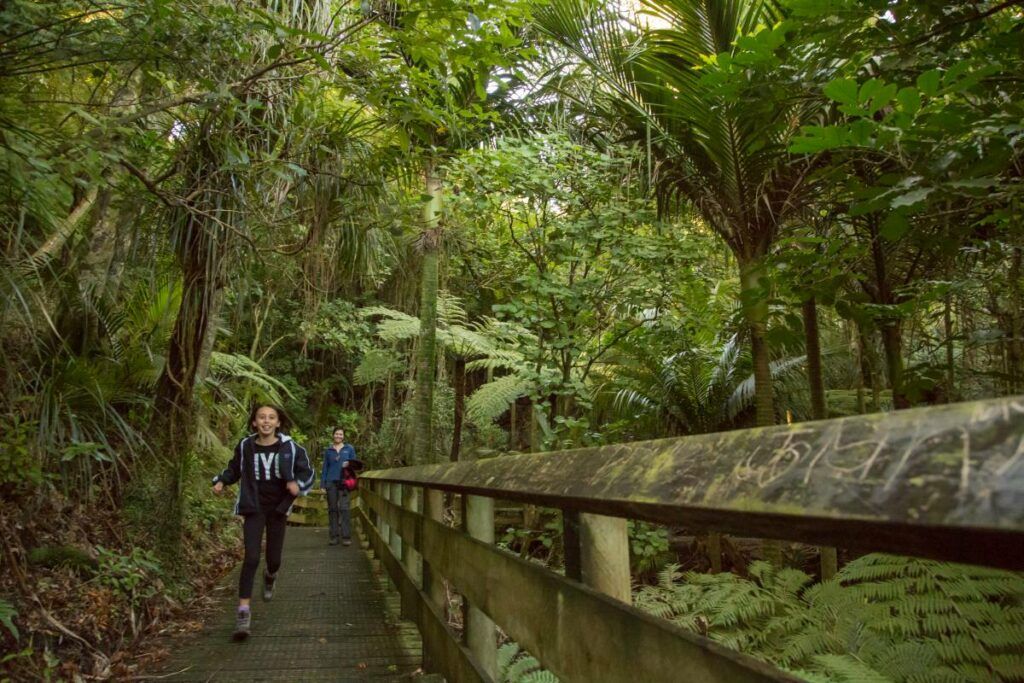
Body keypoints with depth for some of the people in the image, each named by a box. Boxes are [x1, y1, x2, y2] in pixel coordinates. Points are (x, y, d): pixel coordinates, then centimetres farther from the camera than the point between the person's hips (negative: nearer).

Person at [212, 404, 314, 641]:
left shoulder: (290, 448, -9)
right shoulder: (245, 446, -6)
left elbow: (307, 472, 0)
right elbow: (234, 468, 13)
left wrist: (298, 483, -19)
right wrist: (221, 481, -4)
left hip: (278, 508, 1)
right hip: (254, 508, -1)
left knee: (274, 559, 12)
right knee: (252, 558, -14)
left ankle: (270, 576, 49)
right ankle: (243, 611, -6)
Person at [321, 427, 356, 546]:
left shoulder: (349, 449, 8)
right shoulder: (328, 450, 12)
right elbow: (325, 468, 13)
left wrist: (348, 464, -11)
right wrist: (322, 484, 7)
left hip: (344, 482, -2)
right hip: (331, 482, 2)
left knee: (344, 508, -9)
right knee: (332, 509, 4)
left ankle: (346, 536, -8)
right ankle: (334, 536, 11)